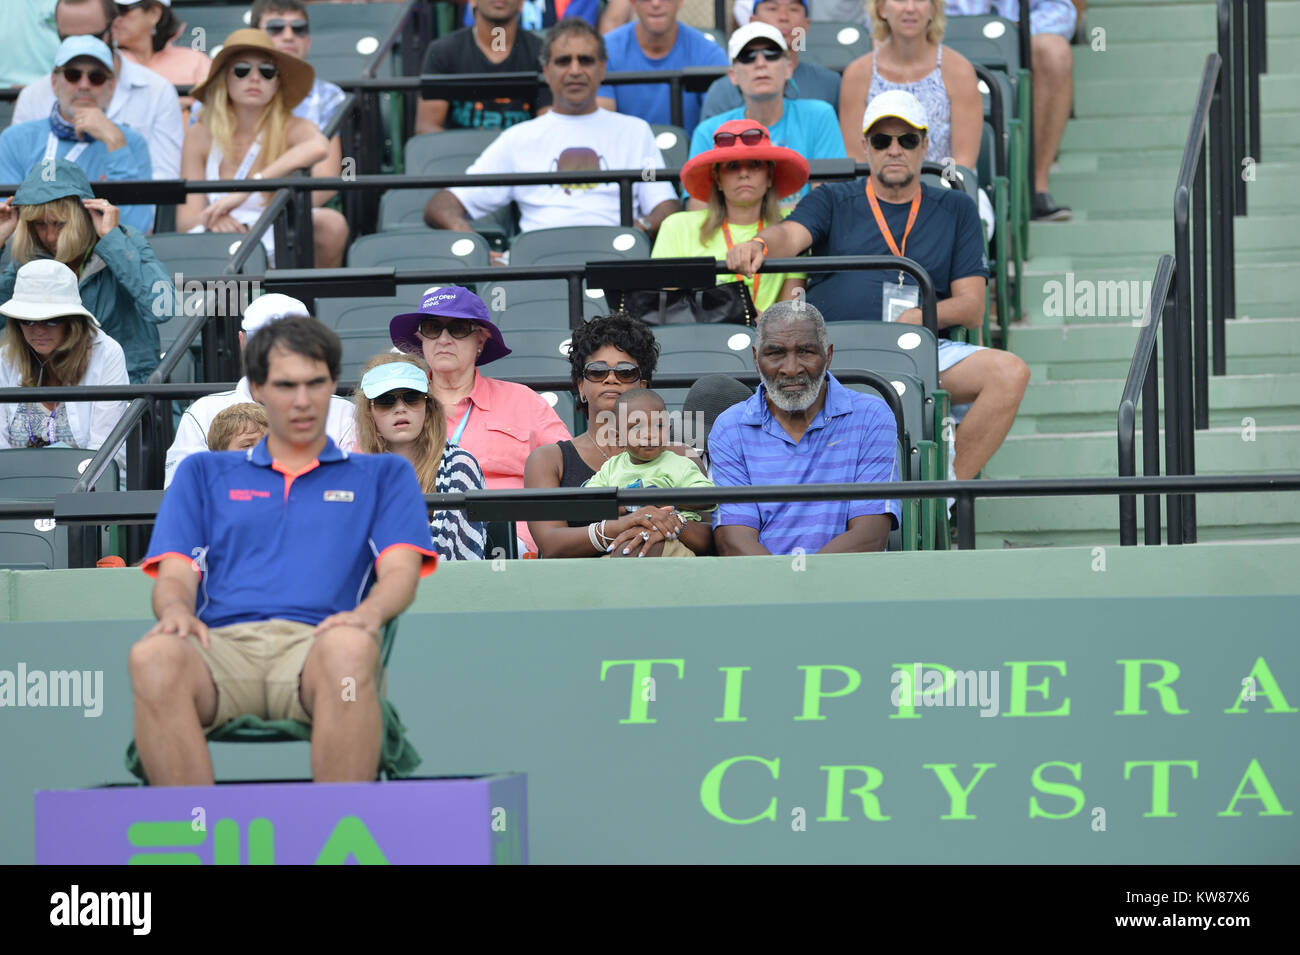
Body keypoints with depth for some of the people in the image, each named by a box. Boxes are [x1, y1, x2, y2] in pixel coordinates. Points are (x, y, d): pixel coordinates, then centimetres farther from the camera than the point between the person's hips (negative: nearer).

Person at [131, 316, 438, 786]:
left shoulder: (384, 474, 26)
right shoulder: (205, 473, 30)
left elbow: (400, 570, 11)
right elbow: (175, 573, 18)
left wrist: (367, 614, -14)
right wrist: (175, 609, -9)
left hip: (316, 642, -1)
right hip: (224, 641, 1)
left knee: (349, 649, -41)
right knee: (153, 657, -37)